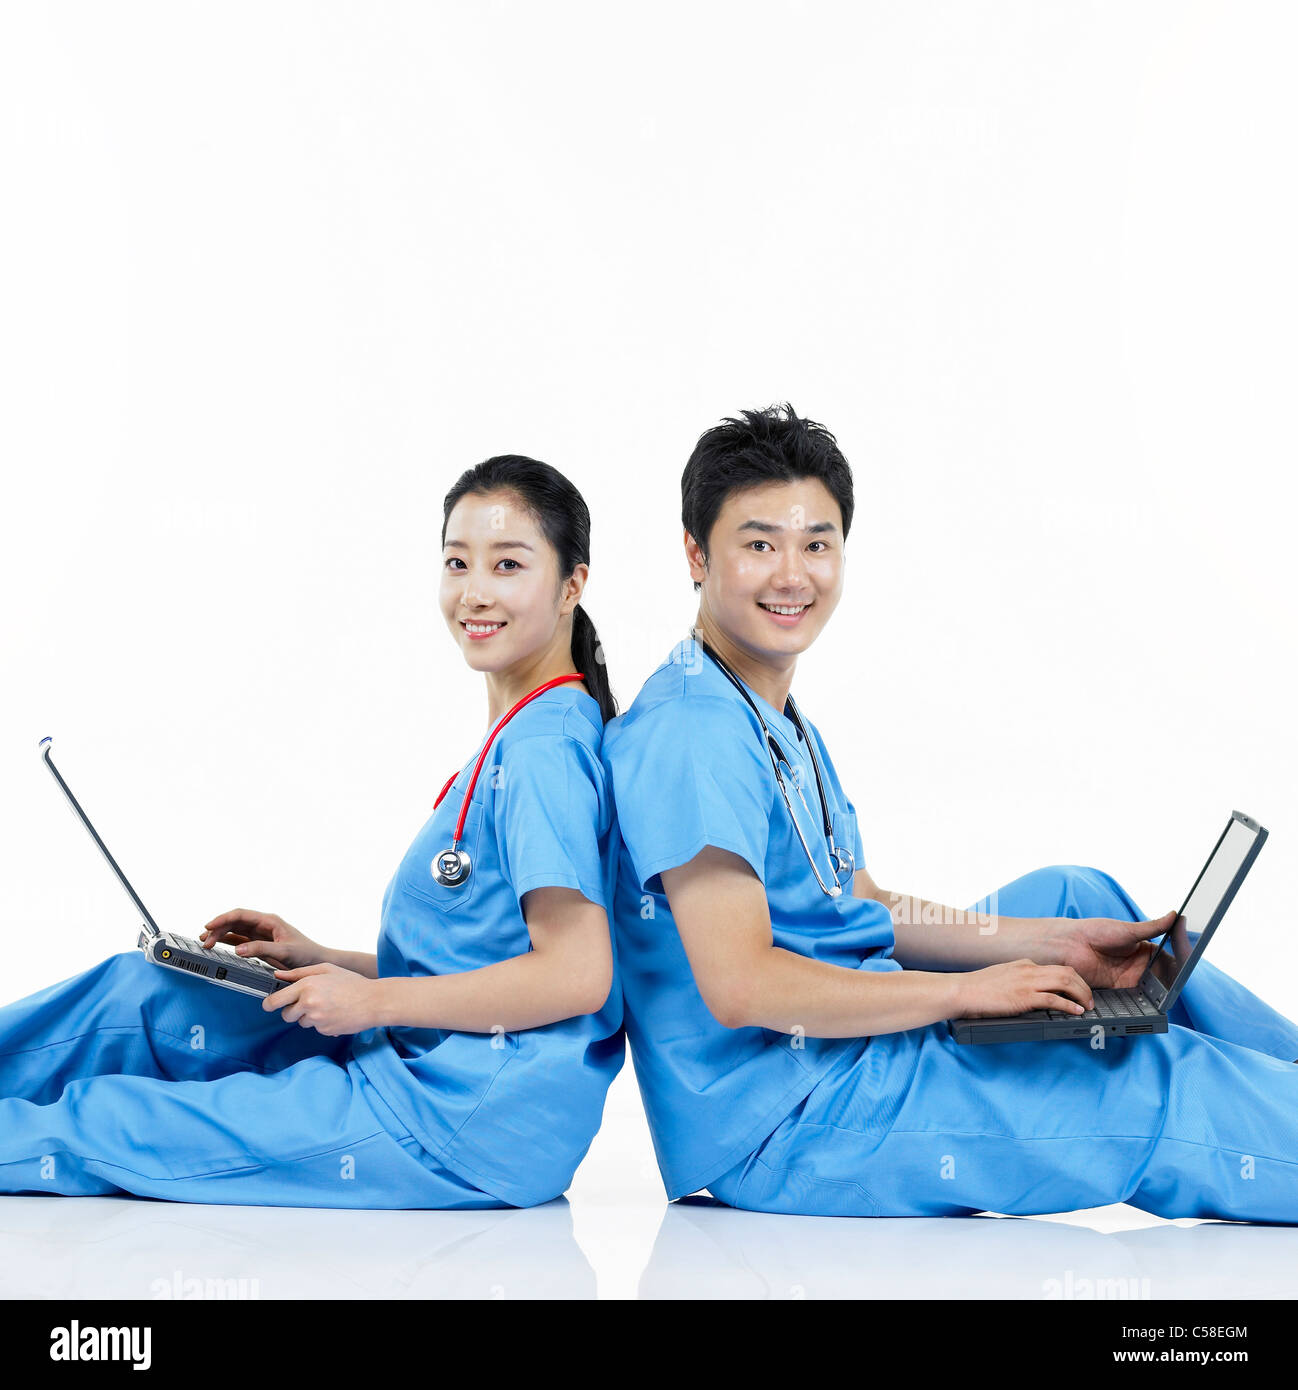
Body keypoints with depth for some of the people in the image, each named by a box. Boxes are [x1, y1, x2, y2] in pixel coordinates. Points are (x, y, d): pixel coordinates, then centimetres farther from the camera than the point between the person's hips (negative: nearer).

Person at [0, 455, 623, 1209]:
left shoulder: (543, 751, -16)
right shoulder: (517, 740, 15)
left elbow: (577, 974, -24)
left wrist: (373, 999, -15)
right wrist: (328, 962, 11)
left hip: (470, 1124, -9)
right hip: (424, 1072, 9)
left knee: (100, 1125, -8)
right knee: (140, 992, 9)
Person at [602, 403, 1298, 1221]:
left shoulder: (784, 727, 13)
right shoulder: (692, 732, -20)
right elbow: (740, 985, -27)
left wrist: (1060, 942, 6)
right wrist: (967, 992, -19)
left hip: (849, 1046, 10)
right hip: (778, 1131, -10)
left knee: (1072, 895, 16)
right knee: (1167, 1087, -14)